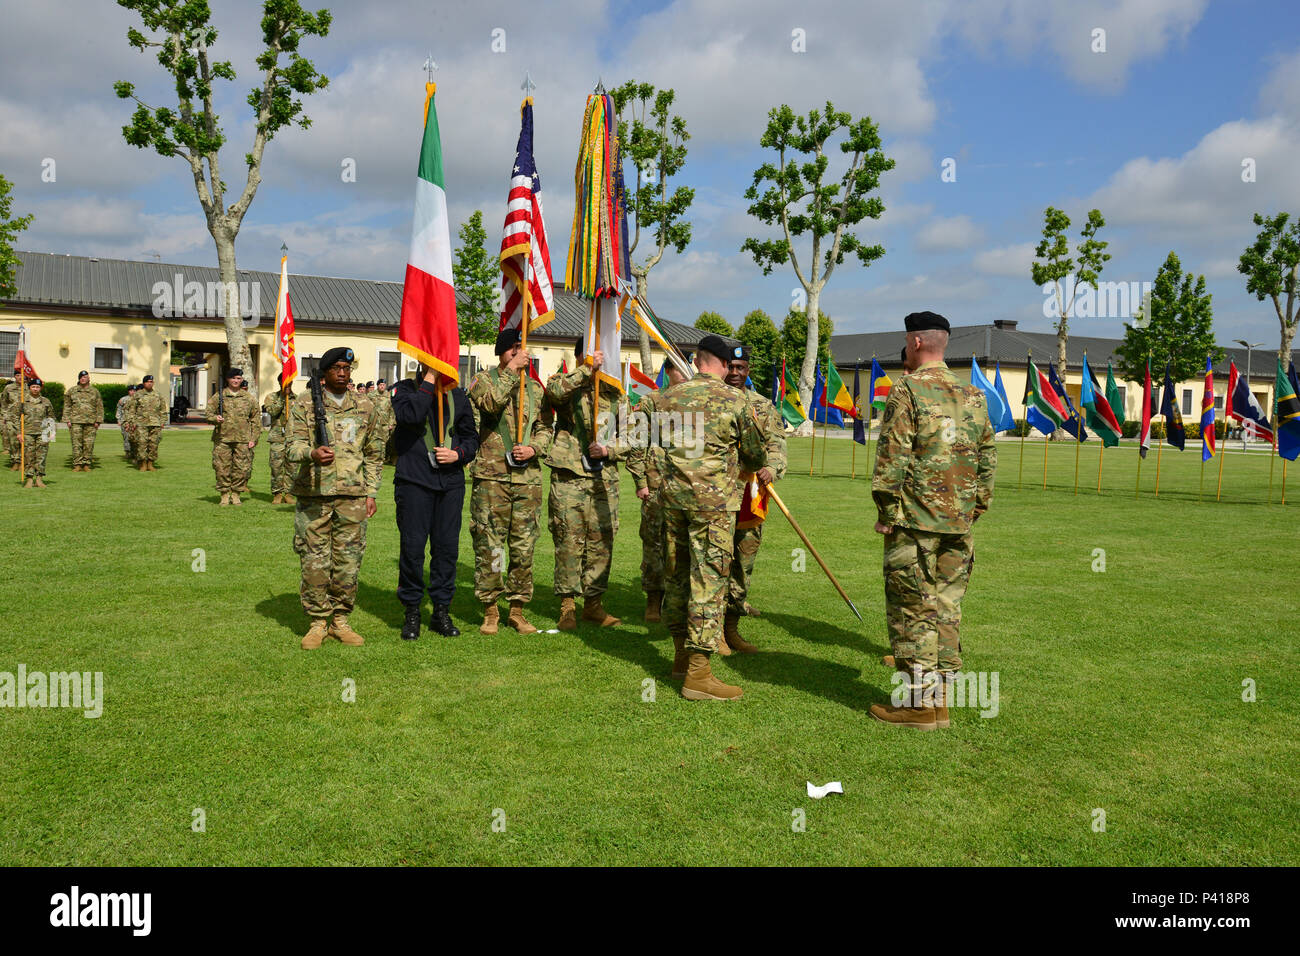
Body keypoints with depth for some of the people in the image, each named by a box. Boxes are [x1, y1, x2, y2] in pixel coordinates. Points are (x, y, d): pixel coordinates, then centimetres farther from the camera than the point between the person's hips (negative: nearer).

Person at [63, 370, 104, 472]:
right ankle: (77, 464, -1)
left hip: (90, 422, 0)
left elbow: (100, 407, 11)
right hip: (76, 421, 0)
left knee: (89, 444, -2)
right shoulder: (72, 391, 12)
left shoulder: (95, 391, 12)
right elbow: (67, 406, 12)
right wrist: (67, 420, 3)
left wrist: (98, 421, 2)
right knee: (76, 443, -4)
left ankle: (87, 464, 5)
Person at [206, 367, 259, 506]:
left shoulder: (248, 398, 11)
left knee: (241, 468, 0)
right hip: (222, 438, -1)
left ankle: (235, 494, 13)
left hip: (243, 440, 1)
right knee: (222, 468, -1)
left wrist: (254, 438, 4)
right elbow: (209, 413, 7)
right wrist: (215, 418, -17)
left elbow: (256, 419, 12)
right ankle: (225, 495, 10)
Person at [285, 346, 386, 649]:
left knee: (348, 562, 3)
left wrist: (371, 493, 10)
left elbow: (374, 455, 17)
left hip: (352, 497, 2)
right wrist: (312, 453, -28)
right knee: (315, 562, 0)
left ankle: (340, 620, 17)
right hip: (314, 495, -2)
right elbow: (292, 447, -5)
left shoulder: (364, 409, 12)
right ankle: (318, 622, 13)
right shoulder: (304, 405, 4)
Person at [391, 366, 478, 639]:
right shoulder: (406, 389, 2)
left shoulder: (458, 396, 13)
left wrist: (458, 454, -3)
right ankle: (411, 612, 12)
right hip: (414, 481, -3)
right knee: (412, 546, -2)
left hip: (451, 482, 3)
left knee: (447, 546, 5)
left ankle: (441, 610, 17)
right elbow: (410, 415, -20)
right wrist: (430, 381, -16)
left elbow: (471, 436, 17)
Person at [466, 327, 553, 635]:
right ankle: (490, 610, 11)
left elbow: (545, 427, 14)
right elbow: (490, 402, -20)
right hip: (491, 475, -4)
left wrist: (534, 448, -5)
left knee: (524, 547, 6)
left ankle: (517, 609, 17)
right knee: (489, 545, -1)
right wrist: (511, 370, -17)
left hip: (528, 479, 4)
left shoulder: (535, 388, 15)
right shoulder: (483, 380, 2)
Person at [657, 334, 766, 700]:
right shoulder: (732, 400, -6)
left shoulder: (668, 398, 7)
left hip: (674, 497, 6)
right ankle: (698, 673, -3)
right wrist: (750, 466, 27)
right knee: (709, 581, -3)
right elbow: (755, 454, 4)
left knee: (676, 575, 16)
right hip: (714, 502, -6)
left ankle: (682, 655, 29)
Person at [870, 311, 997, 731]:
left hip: (915, 520, -7)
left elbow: (892, 458, -13)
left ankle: (919, 701, 2)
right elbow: (988, 458, 16)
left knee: (912, 609, 0)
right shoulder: (972, 396, 13)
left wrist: (886, 512, -7)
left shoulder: (907, 390, -8)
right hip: (959, 523, 7)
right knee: (946, 607, 12)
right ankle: (941, 696, 17)